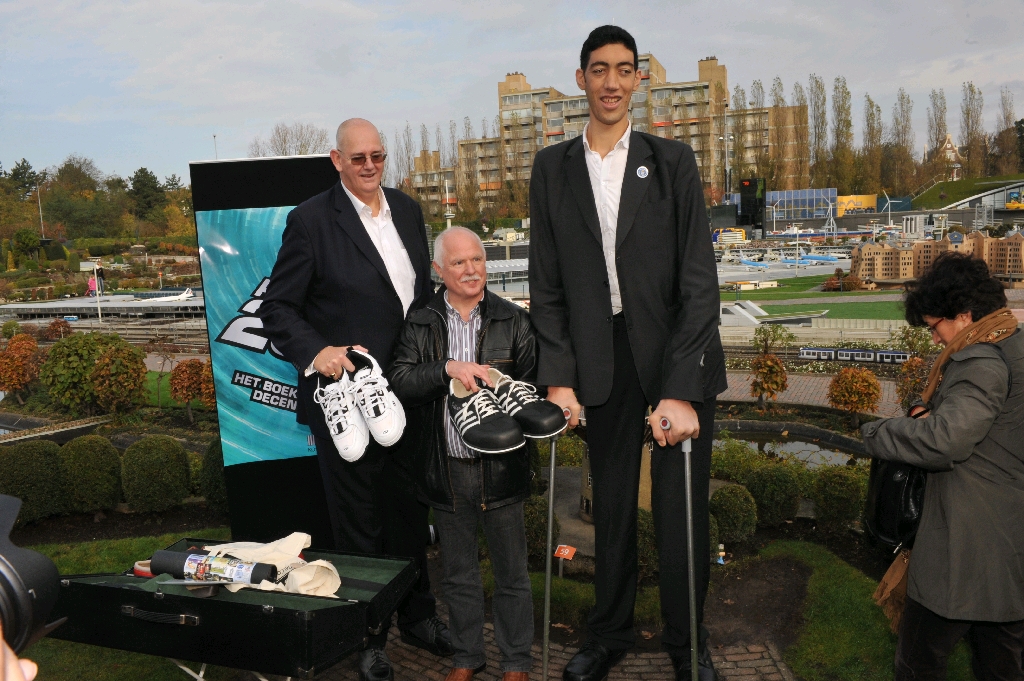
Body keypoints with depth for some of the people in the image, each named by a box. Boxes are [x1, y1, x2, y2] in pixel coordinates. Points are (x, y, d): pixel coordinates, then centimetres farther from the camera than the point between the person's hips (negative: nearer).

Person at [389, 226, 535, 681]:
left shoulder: (514, 321, 0)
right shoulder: (420, 325, 3)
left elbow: (532, 385, -2)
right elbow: (399, 383, -10)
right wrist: (448, 368, -24)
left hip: (500, 467, -1)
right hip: (446, 469, 2)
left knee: (512, 573, 11)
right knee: (459, 574, 18)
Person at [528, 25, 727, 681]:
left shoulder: (673, 161, 0)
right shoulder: (552, 168, 6)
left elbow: (699, 279, -7)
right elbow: (547, 284, 6)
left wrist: (682, 390, -16)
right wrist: (558, 377, -3)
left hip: (676, 353, -1)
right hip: (602, 359, 2)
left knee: (682, 507, 5)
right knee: (612, 504, 13)